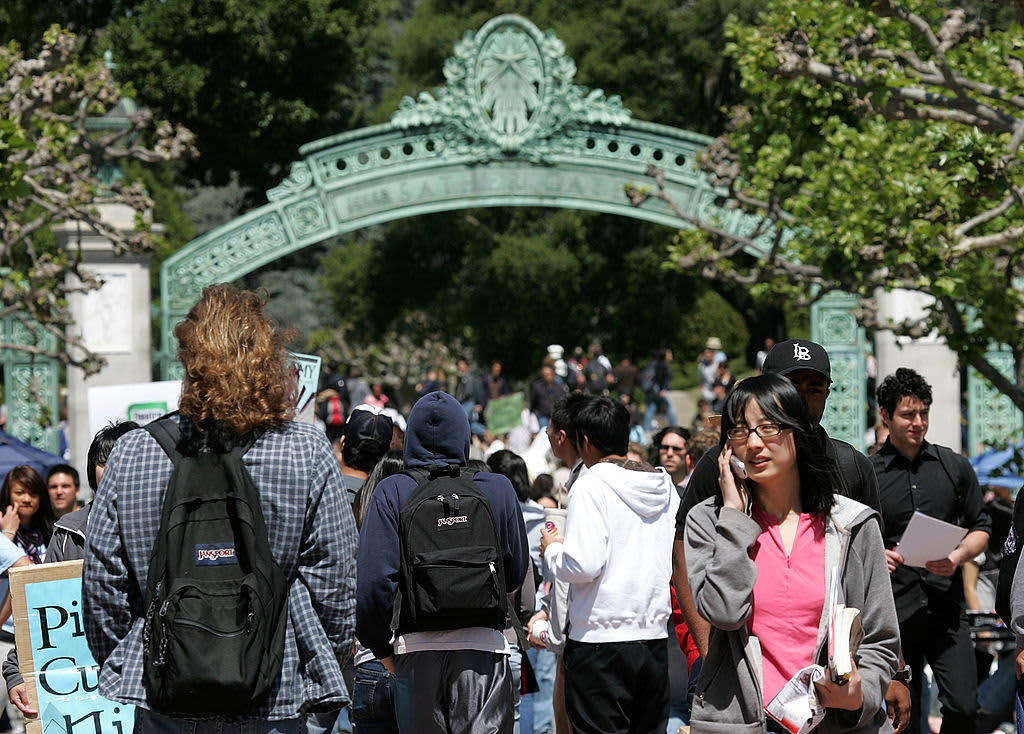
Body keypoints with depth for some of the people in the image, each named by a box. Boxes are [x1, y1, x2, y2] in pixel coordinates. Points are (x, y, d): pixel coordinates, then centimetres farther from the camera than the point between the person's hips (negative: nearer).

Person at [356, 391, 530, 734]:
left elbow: (375, 580, -9)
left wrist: (380, 647, 3)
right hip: (485, 645, 0)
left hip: (417, 646, 0)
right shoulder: (498, 490, 1)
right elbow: (517, 573, 6)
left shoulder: (391, 492, -3)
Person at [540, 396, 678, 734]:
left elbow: (584, 564, -18)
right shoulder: (664, 485, 10)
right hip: (655, 640, 6)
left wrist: (551, 550, 0)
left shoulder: (591, 486, -10)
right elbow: (678, 562, 16)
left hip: (601, 639, -6)